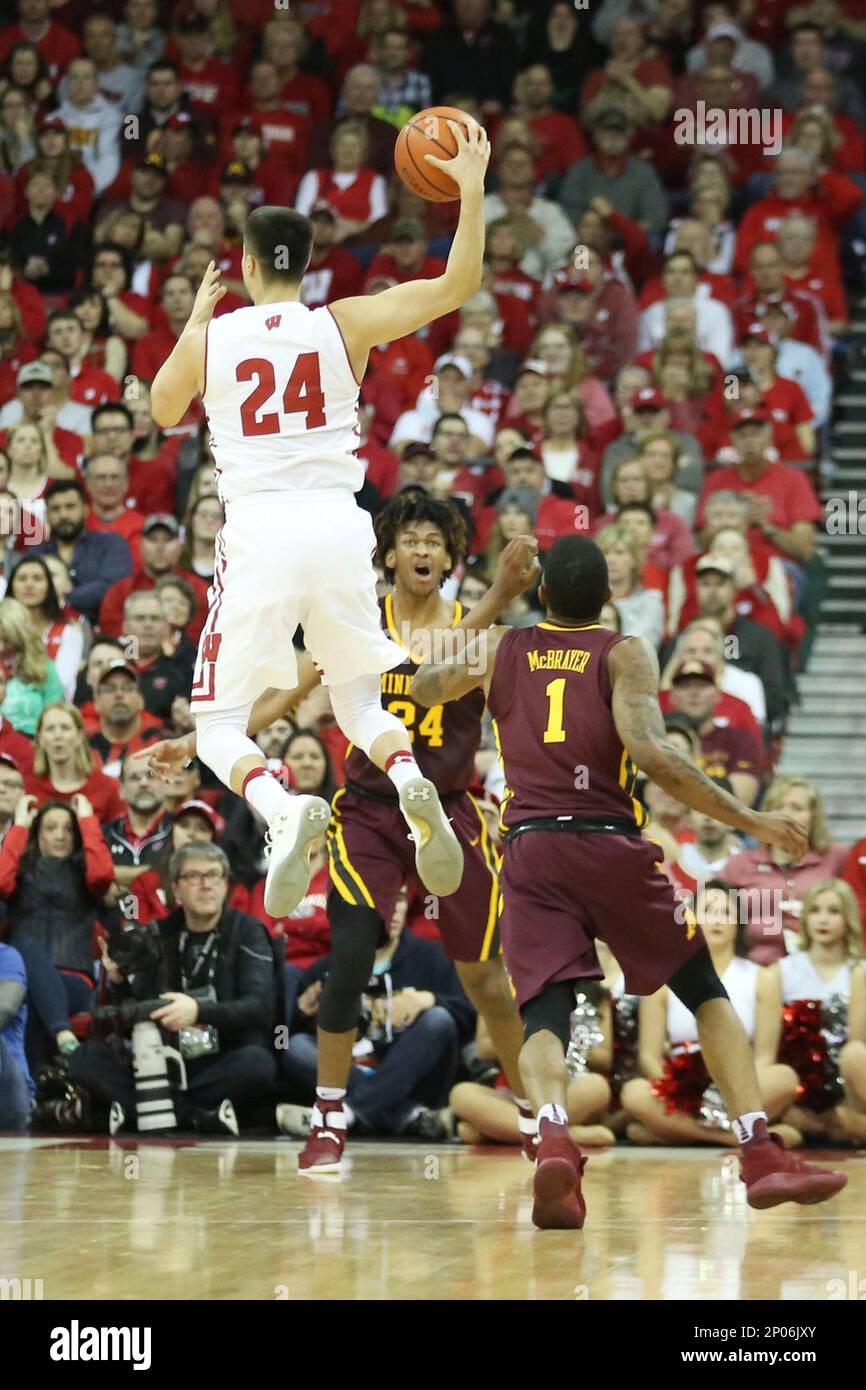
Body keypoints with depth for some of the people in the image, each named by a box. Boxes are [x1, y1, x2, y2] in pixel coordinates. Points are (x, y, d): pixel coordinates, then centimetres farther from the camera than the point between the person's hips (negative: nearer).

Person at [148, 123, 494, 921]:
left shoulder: (208, 338, 3)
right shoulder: (345, 325, 3)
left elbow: (163, 412, 24)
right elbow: (458, 286, 0)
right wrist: (473, 189, 6)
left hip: (257, 530, -2)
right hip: (338, 526, 2)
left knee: (219, 725, 6)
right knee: (360, 704, 19)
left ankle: (282, 810, -27)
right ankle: (412, 782, -16)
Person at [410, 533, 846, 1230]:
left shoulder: (500, 647, 14)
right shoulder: (625, 654, 4)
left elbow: (424, 688, 33)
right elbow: (650, 751, -13)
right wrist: (749, 820, -9)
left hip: (529, 851, 2)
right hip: (611, 844, -2)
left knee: (543, 1014, -2)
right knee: (708, 993, 12)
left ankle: (553, 1139, -35)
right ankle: (761, 1156, 0)